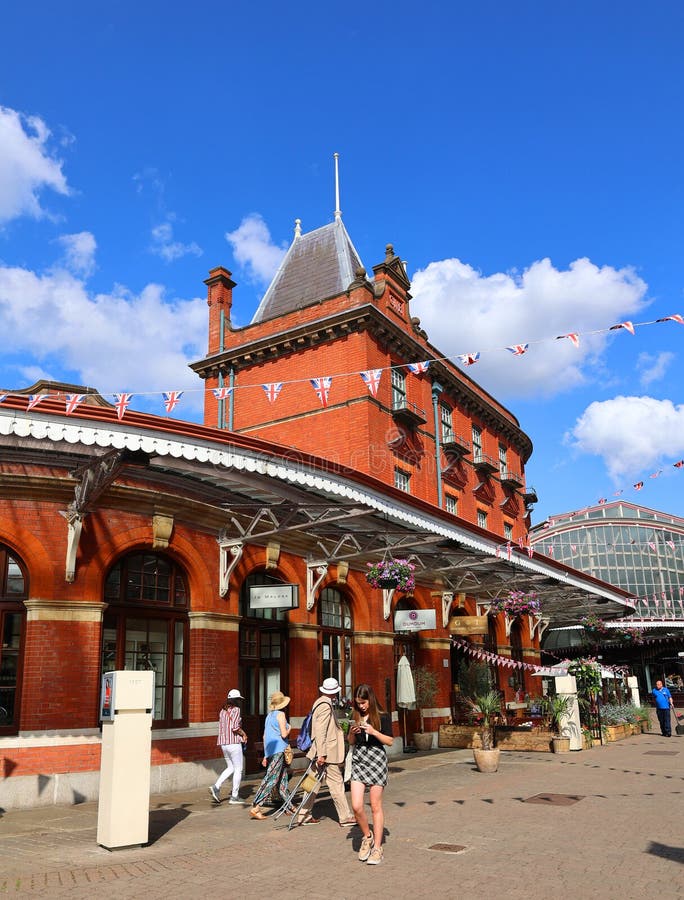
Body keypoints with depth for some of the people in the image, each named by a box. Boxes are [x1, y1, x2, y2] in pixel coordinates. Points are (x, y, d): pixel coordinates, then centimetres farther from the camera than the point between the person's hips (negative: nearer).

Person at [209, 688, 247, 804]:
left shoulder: (222, 710, 12)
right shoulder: (235, 709, -10)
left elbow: (222, 727, 14)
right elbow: (235, 727, -21)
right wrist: (243, 734, -4)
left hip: (223, 742, 7)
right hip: (234, 742, -7)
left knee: (230, 768, 19)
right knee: (238, 769, 4)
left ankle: (216, 786, 1)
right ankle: (234, 796, 6)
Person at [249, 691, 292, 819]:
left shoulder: (269, 715, 16)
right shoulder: (280, 714, -8)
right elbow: (284, 734, -17)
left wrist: (266, 755, 23)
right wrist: (289, 729, 4)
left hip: (270, 751, 9)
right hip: (279, 750, -9)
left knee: (282, 780, 14)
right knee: (270, 780, -10)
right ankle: (255, 808, -14)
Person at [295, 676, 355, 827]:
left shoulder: (319, 702, 13)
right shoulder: (325, 705, -17)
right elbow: (320, 731, -23)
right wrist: (321, 754, -24)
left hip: (322, 752, 10)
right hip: (328, 752, -10)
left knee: (315, 783, 13)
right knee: (336, 784, -1)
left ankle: (304, 815, 17)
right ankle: (345, 817, 6)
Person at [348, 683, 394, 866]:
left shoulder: (382, 718, -4)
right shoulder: (356, 718, 8)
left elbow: (389, 741, -6)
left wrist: (374, 732, -19)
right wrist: (353, 732, -6)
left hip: (376, 760, -3)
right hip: (358, 761, 4)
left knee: (375, 806, 2)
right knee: (356, 806, -5)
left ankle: (377, 848, 13)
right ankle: (367, 837, 20)